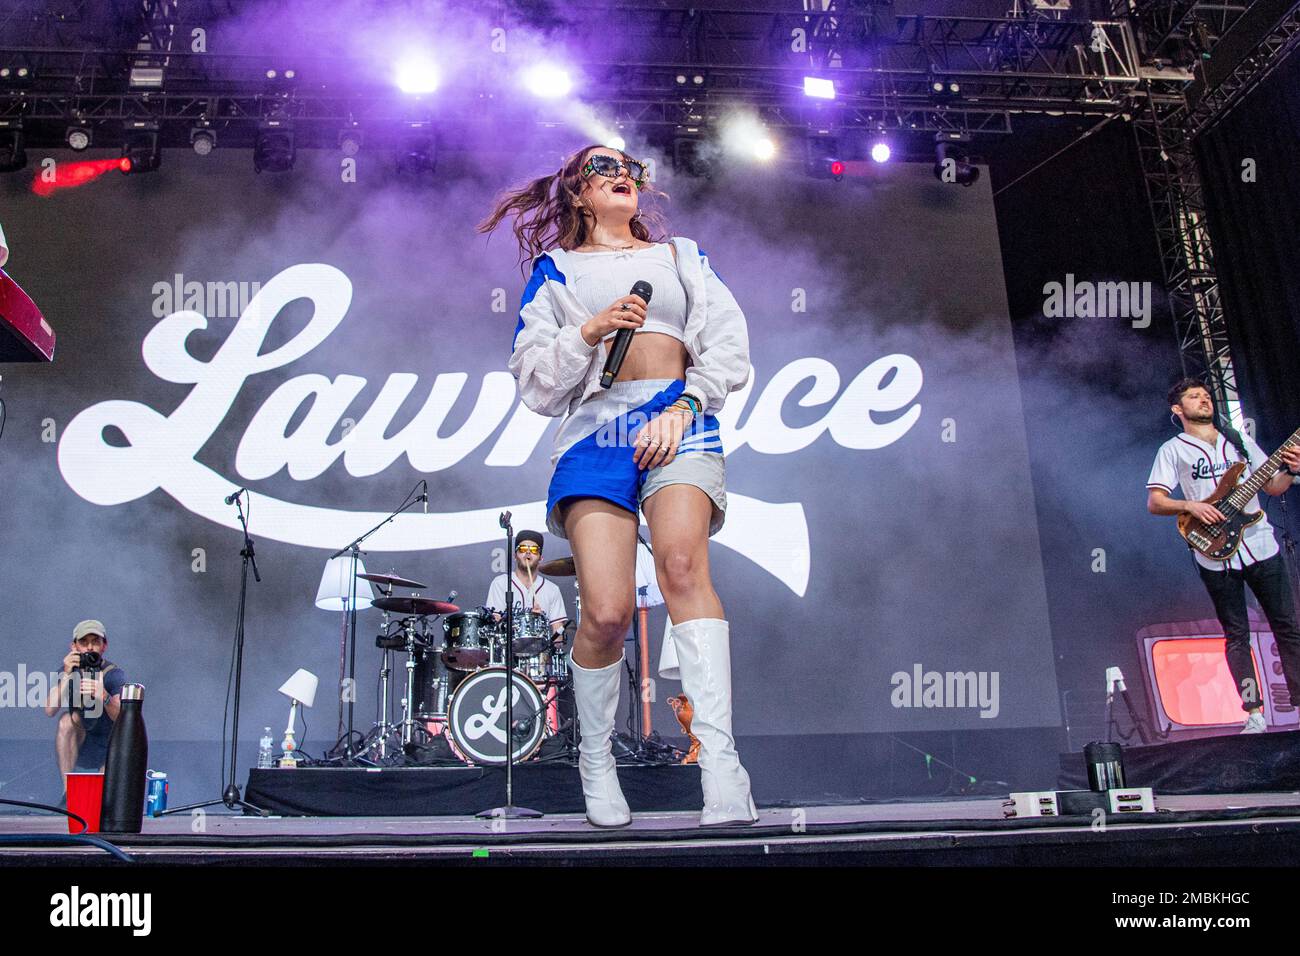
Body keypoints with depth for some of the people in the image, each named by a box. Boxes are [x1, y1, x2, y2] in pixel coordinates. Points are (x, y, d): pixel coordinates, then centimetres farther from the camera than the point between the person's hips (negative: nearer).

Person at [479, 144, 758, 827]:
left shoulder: (682, 256, 26)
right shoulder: (555, 268, 23)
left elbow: (728, 344, 12)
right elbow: (533, 376, 13)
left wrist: (684, 407, -5)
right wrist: (589, 332, -5)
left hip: (679, 419, 1)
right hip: (595, 425, 0)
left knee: (683, 563, -28)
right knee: (606, 611, -16)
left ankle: (719, 758, -32)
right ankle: (595, 758, 7)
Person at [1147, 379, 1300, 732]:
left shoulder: (1240, 440, 15)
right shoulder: (1173, 450, 3)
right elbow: (1154, 502, -4)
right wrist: (1190, 506, -19)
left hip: (1261, 546, 3)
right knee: (1236, 635, 2)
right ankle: (1255, 714, 7)